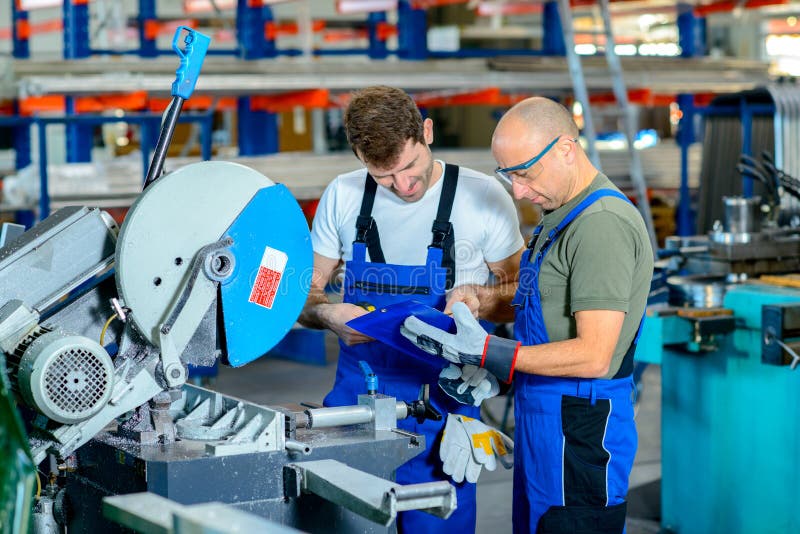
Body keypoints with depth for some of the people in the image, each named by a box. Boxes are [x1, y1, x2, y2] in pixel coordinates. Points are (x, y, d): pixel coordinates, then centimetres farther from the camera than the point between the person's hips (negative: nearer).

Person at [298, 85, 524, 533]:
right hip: (357, 392, 2)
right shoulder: (343, 197, 2)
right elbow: (304, 291, 9)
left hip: (443, 399, -2)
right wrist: (328, 315, -14)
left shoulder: (483, 197, -5)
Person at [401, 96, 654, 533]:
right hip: (542, 418, 10)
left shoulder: (603, 224, -20)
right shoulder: (563, 215, 13)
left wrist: (485, 352, -24)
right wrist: (482, 300, 6)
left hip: (578, 431, -10)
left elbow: (593, 355, -25)